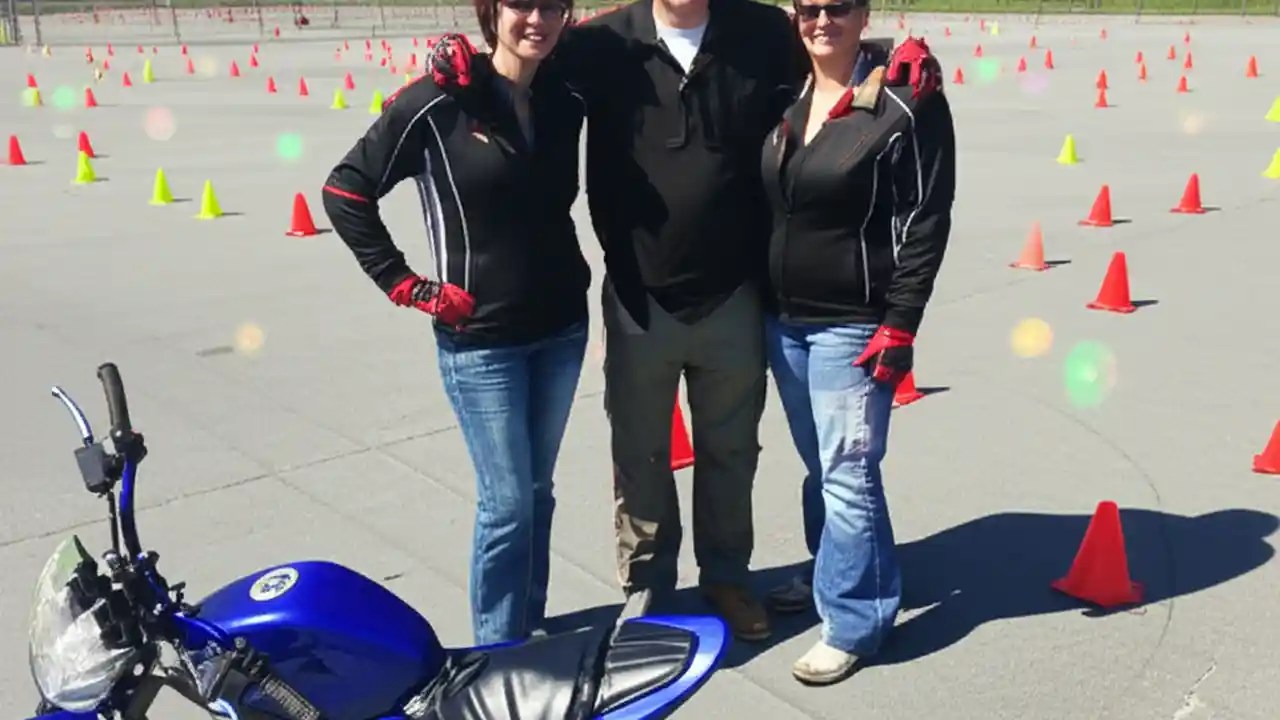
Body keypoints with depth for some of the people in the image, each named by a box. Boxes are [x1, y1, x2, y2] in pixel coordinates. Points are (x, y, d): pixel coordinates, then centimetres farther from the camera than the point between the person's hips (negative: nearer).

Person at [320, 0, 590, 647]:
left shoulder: (568, 98, 2)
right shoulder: (438, 102, -13)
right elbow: (346, 192, -8)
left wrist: (572, 272, 6)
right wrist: (404, 286, -9)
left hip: (562, 330, 5)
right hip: (480, 340, -5)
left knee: (537, 491, 16)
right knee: (507, 502, 0)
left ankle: (530, 630, 32)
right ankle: (498, 652, 18)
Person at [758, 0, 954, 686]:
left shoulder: (902, 103, -11)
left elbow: (927, 220, -12)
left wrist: (900, 325, -15)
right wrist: (756, 302, 11)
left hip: (853, 325, -6)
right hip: (781, 318, 6)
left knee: (847, 473, -1)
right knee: (819, 465, 20)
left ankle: (852, 622, 12)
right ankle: (830, 572, 39)